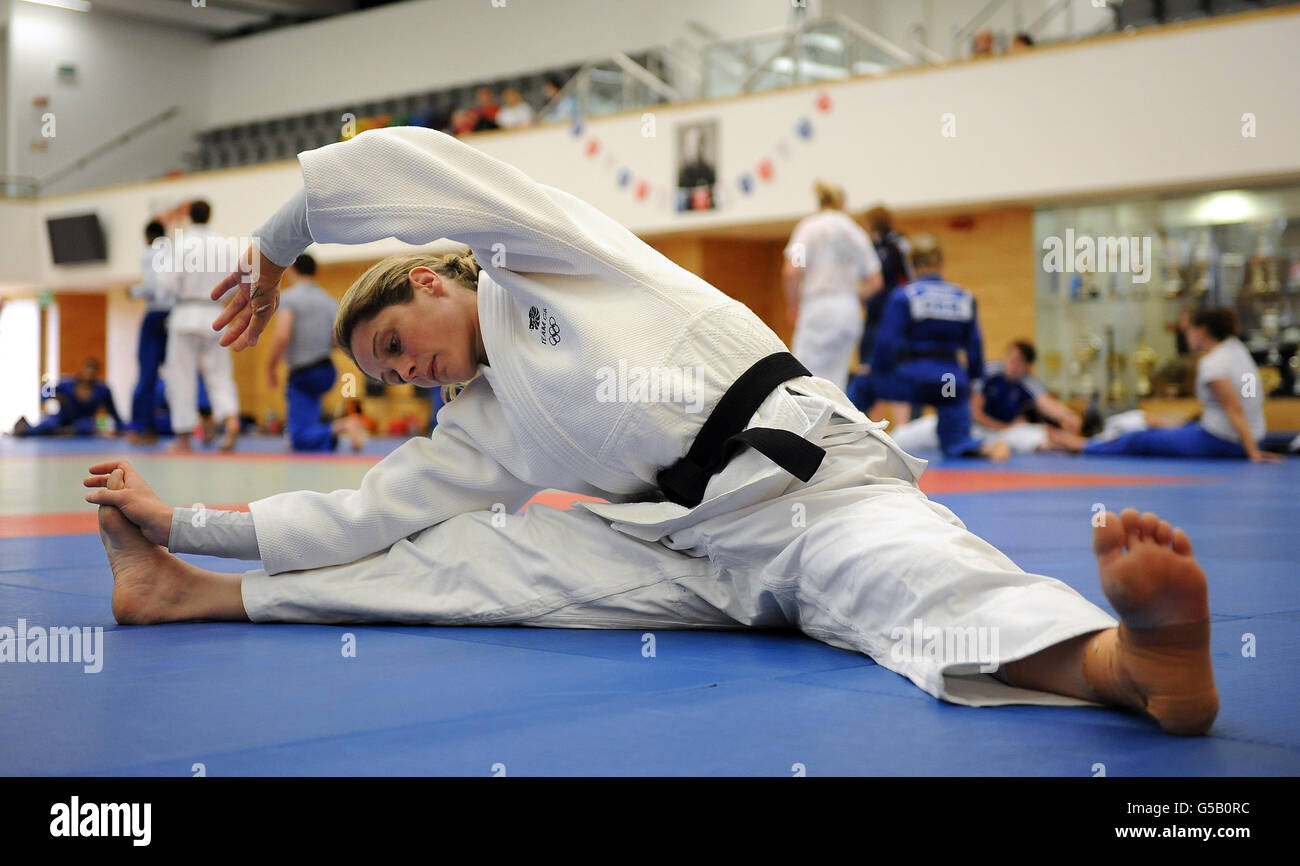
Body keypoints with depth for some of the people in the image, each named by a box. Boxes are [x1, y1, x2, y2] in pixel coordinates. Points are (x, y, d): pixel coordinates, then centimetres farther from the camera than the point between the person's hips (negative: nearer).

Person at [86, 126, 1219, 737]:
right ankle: (190, 592, -2)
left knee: (912, 573, -38)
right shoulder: (483, 429, 22)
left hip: (813, 484, -6)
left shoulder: (539, 254, 5)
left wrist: (276, 244, 10)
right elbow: (367, 519, 17)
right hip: (702, 553, 6)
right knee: (473, 556, -5)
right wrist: (180, 522, 12)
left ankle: (1134, 659, -68)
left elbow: (394, 162, -5)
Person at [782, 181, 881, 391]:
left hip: (819, 310, -6)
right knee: (834, 383, 12)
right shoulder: (857, 232, 15)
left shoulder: (809, 226, 0)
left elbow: (791, 272, -11)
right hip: (851, 312, 6)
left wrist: (794, 305, 3)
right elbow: (874, 281, 13)